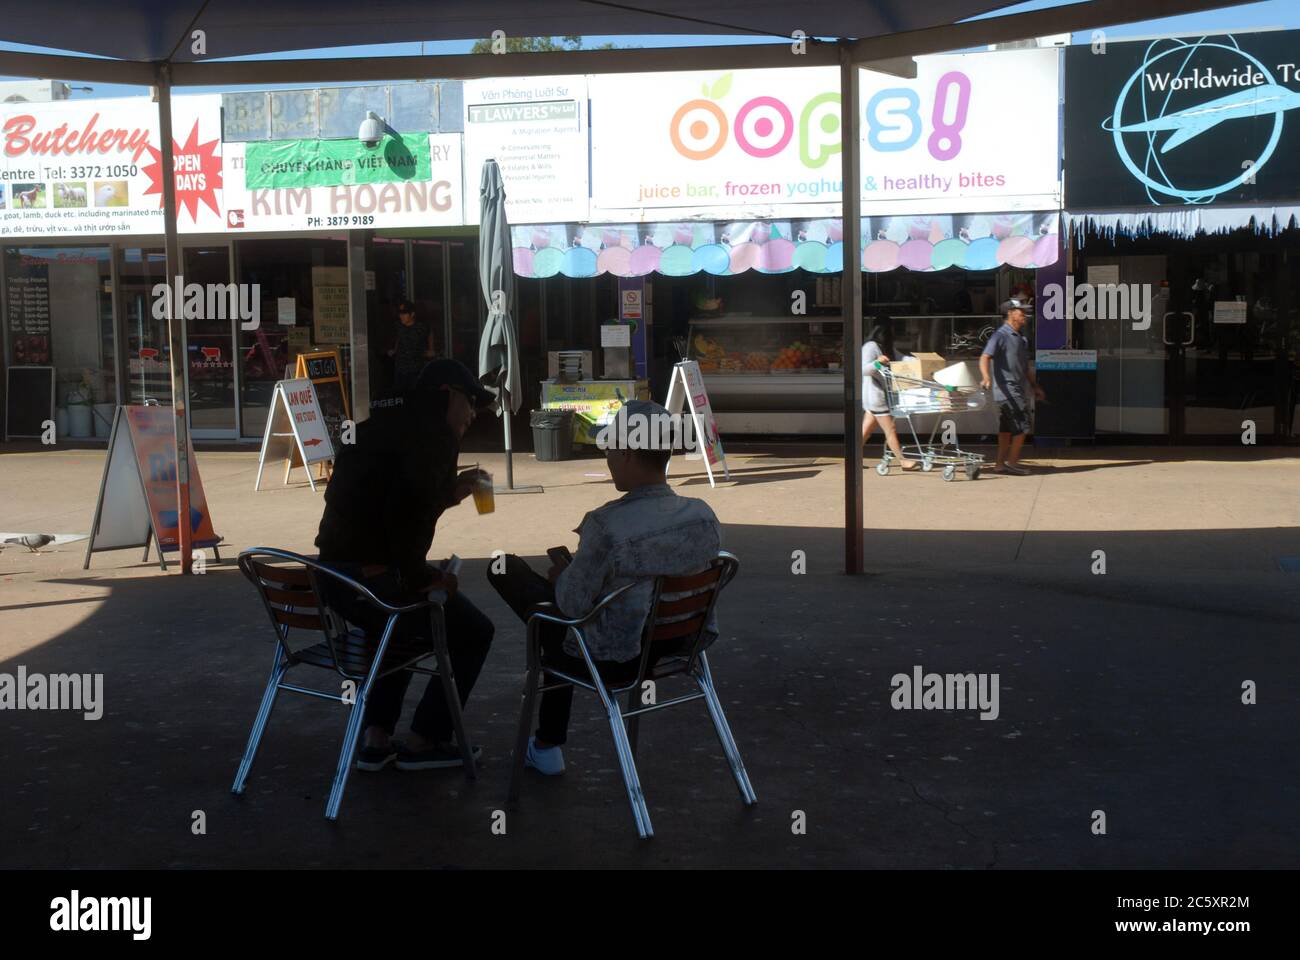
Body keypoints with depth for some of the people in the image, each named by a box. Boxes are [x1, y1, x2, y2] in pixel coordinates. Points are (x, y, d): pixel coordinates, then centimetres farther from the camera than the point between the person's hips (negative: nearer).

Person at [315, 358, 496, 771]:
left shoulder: (385, 425, 17)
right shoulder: (433, 436, -11)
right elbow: (405, 513, -25)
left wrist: (449, 493, 26)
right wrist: (420, 577, -13)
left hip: (334, 574, 9)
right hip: (374, 581, -9)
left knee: (408, 624, 36)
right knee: (473, 632, 12)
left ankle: (376, 738, 31)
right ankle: (423, 742, 18)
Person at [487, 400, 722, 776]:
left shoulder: (606, 525, -28)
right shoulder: (704, 516, -9)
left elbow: (572, 605, -20)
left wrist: (560, 575, 2)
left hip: (611, 663, -6)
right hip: (675, 647, 6)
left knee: (505, 568, 10)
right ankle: (549, 745, 44)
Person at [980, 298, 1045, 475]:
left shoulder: (1021, 338, 18)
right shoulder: (1001, 335, -12)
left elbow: (1025, 365, 27)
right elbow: (985, 357, -22)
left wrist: (1034, 386, 28)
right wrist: (986, 377, -39)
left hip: (1018, 389, 9)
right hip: (1007, 389, -9)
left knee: (1007, 428, 10)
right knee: (1022, 425, -8)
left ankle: (1000, 464, 13)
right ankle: (1012, 462, -1)